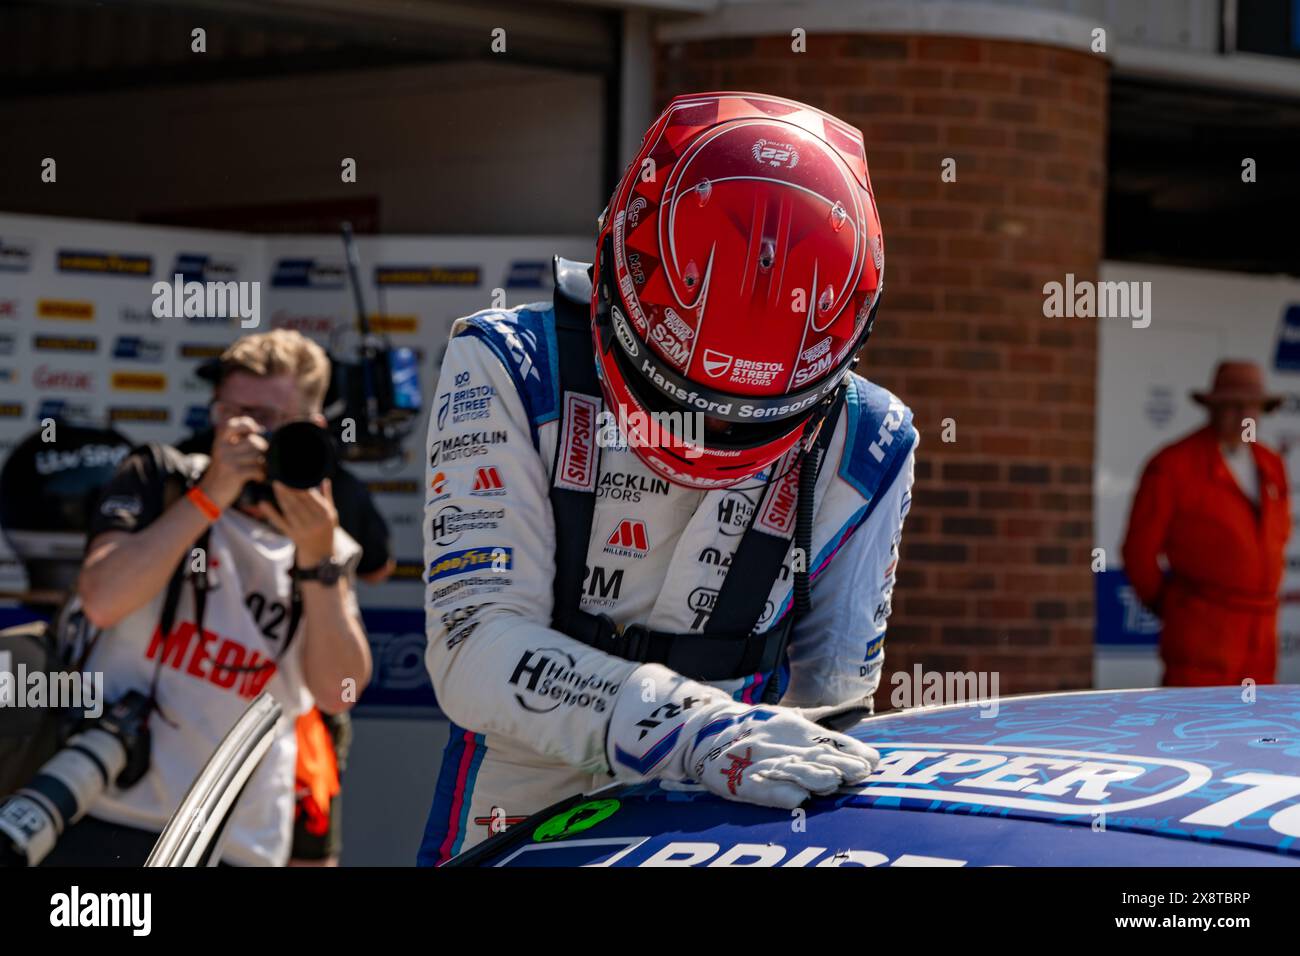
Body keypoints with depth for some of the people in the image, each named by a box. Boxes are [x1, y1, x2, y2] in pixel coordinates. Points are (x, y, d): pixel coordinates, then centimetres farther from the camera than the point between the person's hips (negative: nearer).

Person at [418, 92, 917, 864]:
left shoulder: (864, 447, -3)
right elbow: (476, 649, -22)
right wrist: (686, 729, -33)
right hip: (516, 827, 0)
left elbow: (834, 686, 9)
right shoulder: (512, 374, -11)